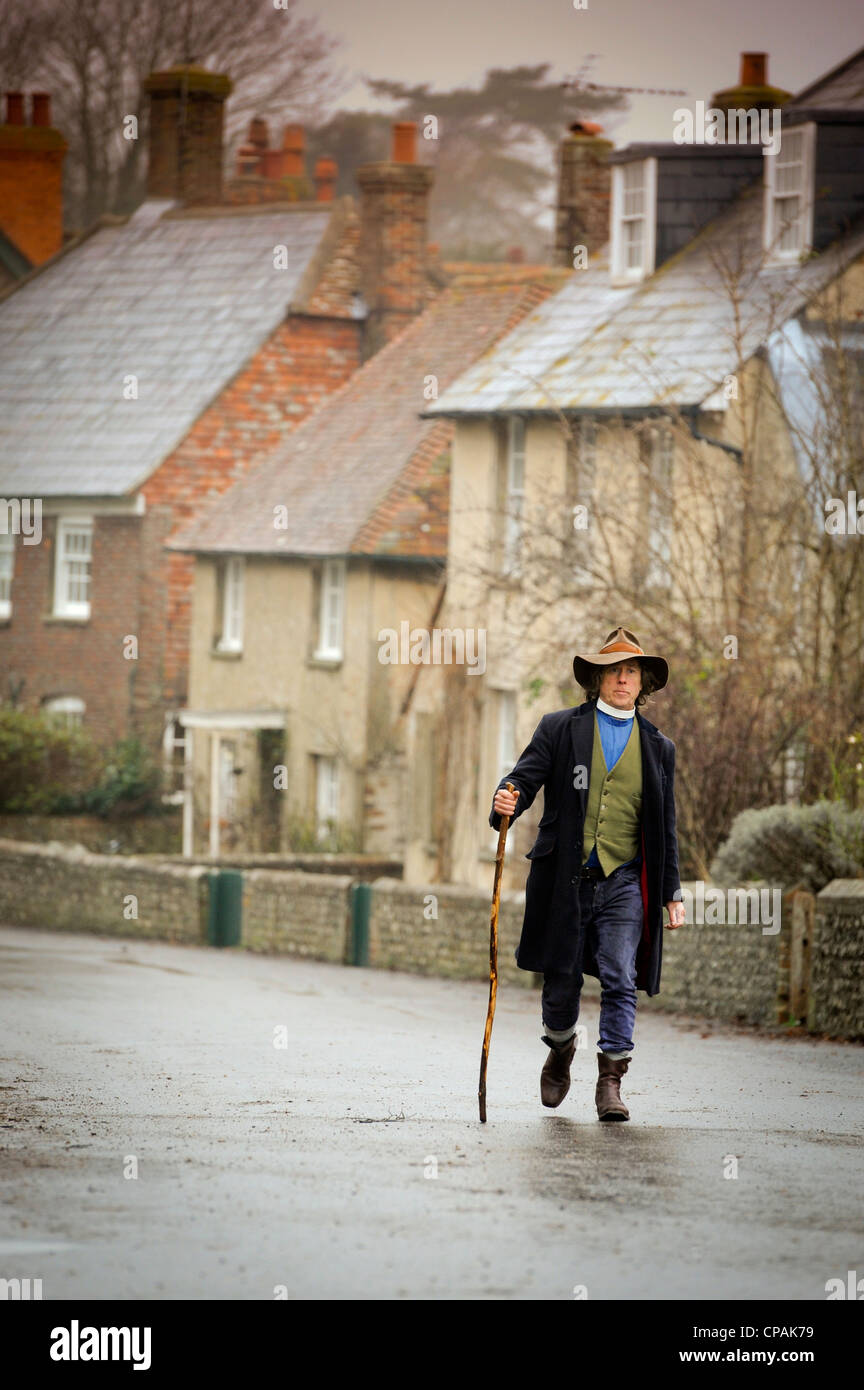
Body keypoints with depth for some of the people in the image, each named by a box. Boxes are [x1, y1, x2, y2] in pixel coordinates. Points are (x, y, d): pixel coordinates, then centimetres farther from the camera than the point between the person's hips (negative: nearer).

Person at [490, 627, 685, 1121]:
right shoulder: (560, 729, 7)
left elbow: (666, 826, 15)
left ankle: (611, 1081, -8)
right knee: (562, 981, 7)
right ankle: (561, 1052, 36)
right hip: (566, 878, 0)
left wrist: (673, 893, 11)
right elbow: (525, 777, 0)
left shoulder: (658, 747, 12)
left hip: (624, 881, 1)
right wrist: (507, 800, -25)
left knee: (620, 979, -12)